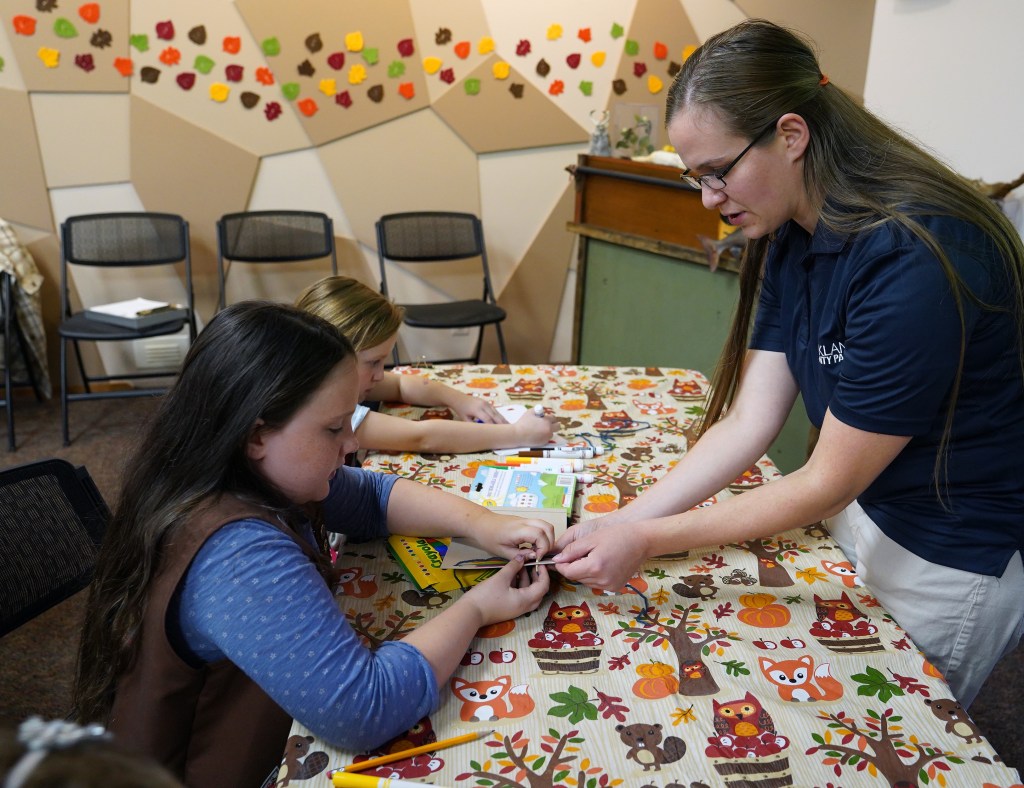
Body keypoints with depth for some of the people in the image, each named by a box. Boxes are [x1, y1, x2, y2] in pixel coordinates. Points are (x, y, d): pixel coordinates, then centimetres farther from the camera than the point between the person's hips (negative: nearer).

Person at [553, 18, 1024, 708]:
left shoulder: (913, 259, -32)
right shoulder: (791, 238, -5)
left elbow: (827, 485, -25)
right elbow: (747, 423, -8)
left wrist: (648, 540, -22)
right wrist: (619, 523, -14)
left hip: (950, 564, -7)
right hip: (863, 507, 7)